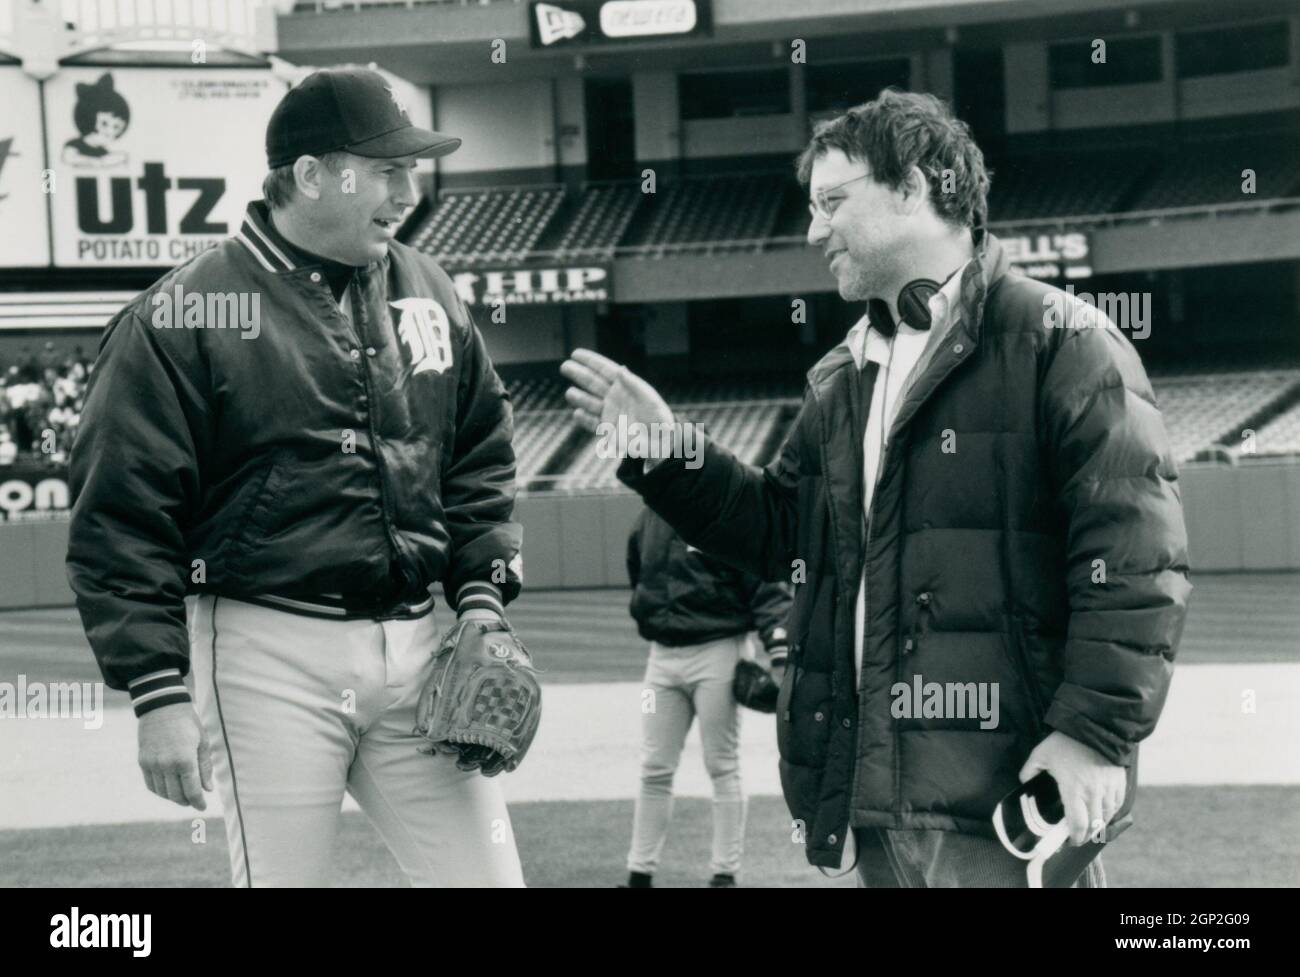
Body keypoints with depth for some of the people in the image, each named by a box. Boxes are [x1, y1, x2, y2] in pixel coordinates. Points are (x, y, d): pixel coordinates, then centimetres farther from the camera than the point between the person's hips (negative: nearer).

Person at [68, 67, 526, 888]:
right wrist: (158, 695, -12)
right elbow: (122, 520, -8)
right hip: (271, 659, -5)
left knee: (486, 874, 3)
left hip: (415, 648, 5)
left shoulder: (430, 295, 10)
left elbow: (481, 464, 19)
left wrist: (483, 599, 5)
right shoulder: (185, 316, -7)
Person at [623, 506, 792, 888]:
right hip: (663, 654, 6)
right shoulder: (650, 518, 10)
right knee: (654, 771, 7)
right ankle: (640, 874, 14)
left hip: (717, 652, -6)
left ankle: (724, 873, 10)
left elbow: (767, 585, -13)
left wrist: (778, 650, -20)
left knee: (723, 768, 2)